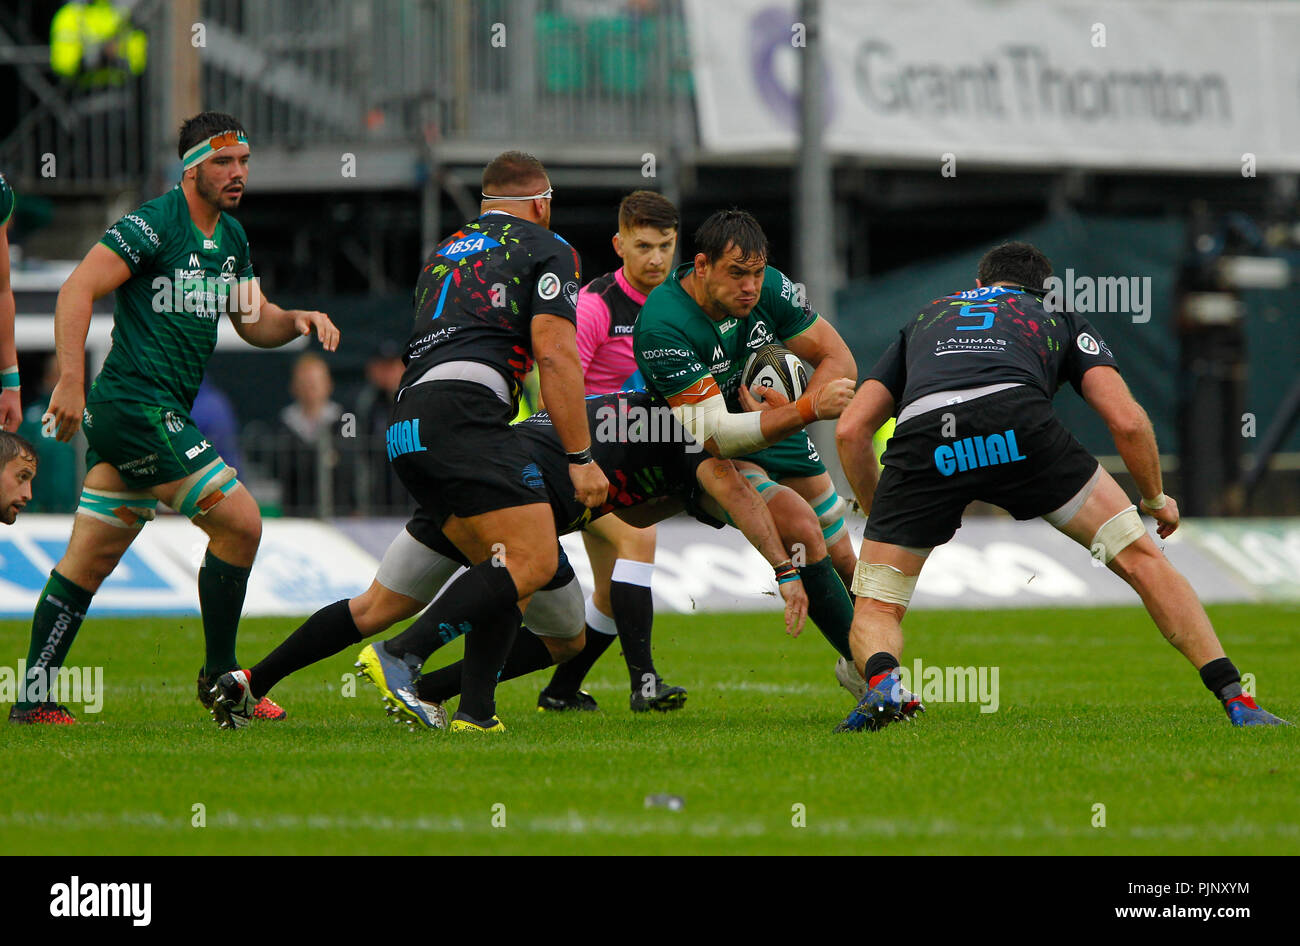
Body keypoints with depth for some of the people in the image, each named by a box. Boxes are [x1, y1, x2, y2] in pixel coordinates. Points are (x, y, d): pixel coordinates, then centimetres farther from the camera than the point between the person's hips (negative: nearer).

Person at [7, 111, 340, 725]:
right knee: (240, 522, -10)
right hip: (139, 405, -9)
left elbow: (254, 324, 22)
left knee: (88, 561, 9)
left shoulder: (230, 237, 16)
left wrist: (300, 321, 0)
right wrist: (71, 380, -24)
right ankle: (219, 676, 2)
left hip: (161, 415, 9)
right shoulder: (155, 224, -12)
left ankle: (32, 698, 10)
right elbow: (76, 290, -17)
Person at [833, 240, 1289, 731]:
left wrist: (879, 515, 41)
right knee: (1138, 555, 13)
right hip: (1016, 421, -1)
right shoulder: (1060, 317, 35)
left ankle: (882, 682, -20)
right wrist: (1156, 500, 36)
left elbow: (851, 429, 29)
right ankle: (1235, 698, 6)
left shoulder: (926, 317, 40)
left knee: (875, 610, 14)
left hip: (921, 431, 1)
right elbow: (1127, 421, 20)